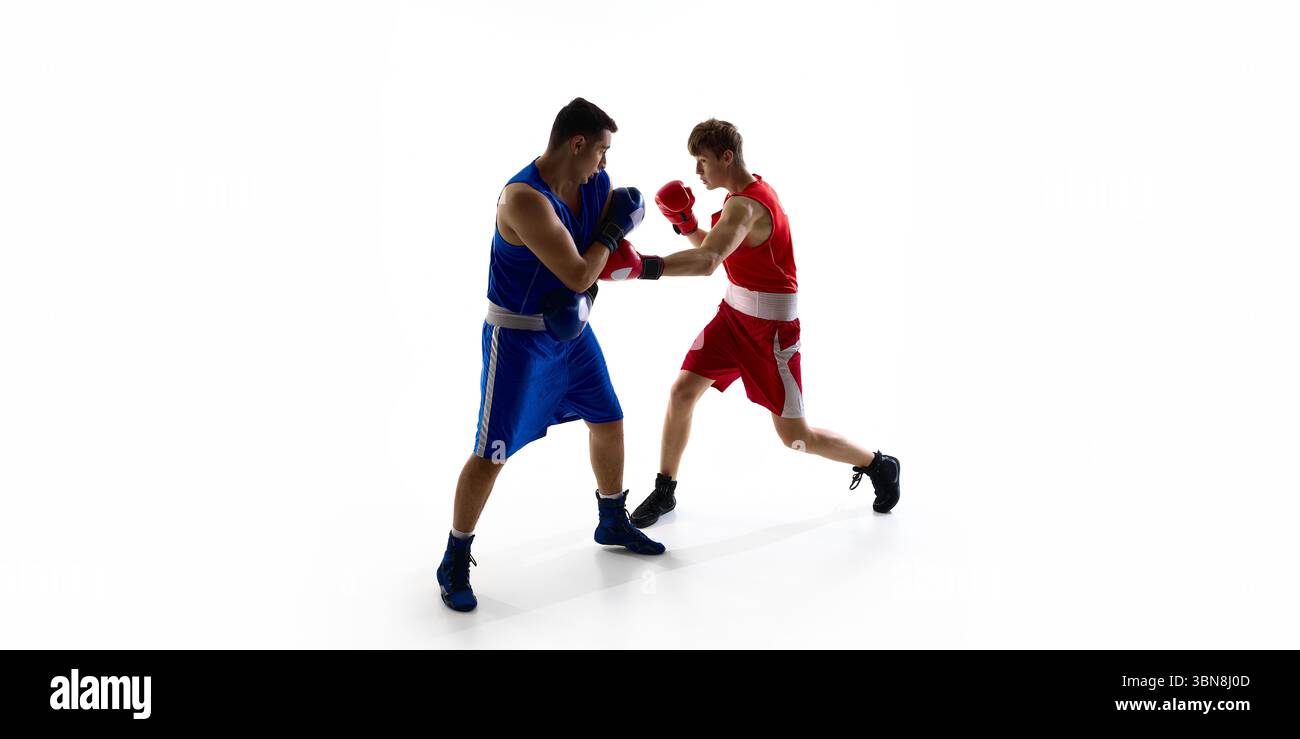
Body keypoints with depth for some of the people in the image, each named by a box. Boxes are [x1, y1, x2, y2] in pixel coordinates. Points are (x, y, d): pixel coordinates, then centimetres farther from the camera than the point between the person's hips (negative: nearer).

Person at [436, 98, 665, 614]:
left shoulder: (594, 182, -3)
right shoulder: (524, 198, -28)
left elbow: (594, 262, 6)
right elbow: (578, 274, -26)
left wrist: (583, 294, -14)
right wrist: (611, 232, -13)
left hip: (570, 326, 8)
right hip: (518, 336, -8)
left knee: (609, 422, 16)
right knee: (492, 452, -4)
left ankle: (613, 522, 38)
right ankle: (454, 563, 12)